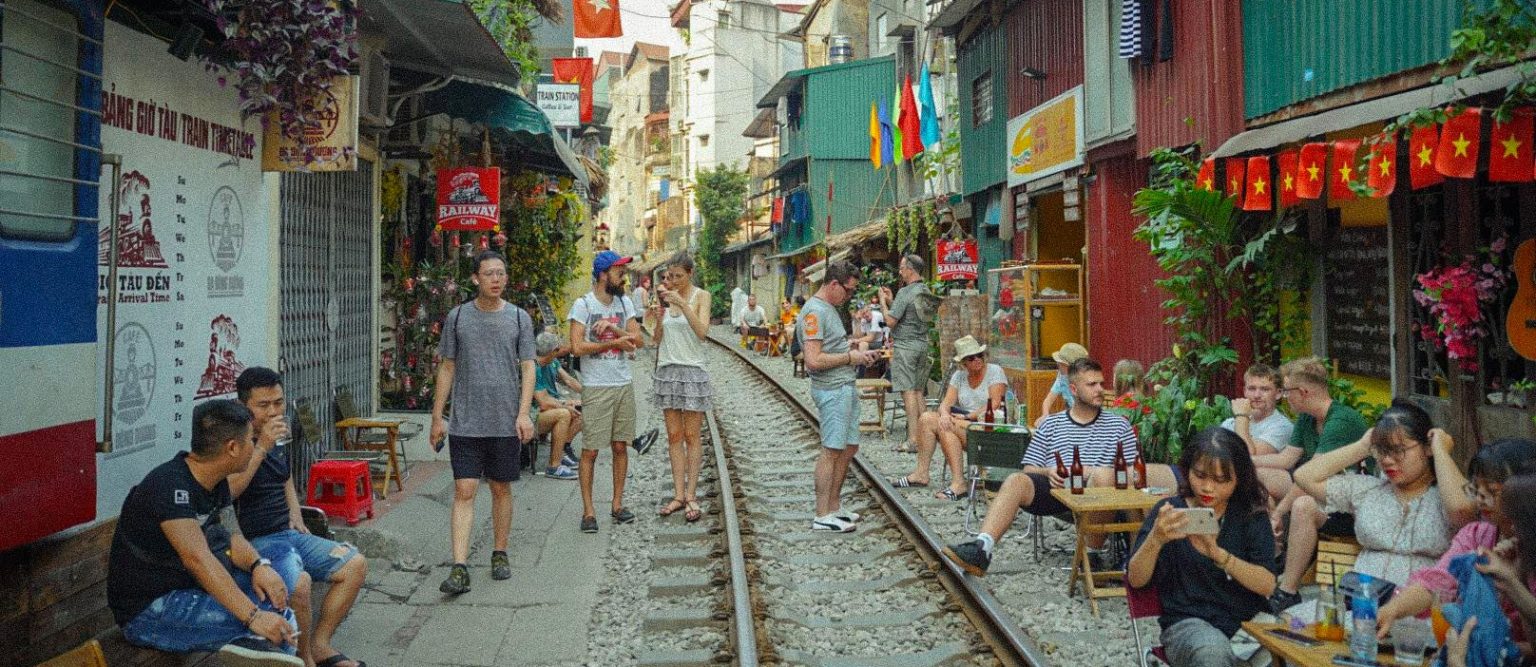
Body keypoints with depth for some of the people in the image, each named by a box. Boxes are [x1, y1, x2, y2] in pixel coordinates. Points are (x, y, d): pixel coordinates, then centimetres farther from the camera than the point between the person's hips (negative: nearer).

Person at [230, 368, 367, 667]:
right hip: (254, 542, -9)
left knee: (355, 564, -1)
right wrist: (262, 447, -32)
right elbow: (227, 491, -30)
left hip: (288, 534, 9)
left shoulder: (280, 439, 11)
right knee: (299, 583, -34)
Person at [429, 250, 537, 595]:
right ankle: (459, 568, -6)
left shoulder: (519, 318, 3)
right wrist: (437, 417, 5)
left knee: (501, 489, 11)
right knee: (464, 491, -5)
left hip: (506, 424, 0)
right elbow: (447, 369, 8)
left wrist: (524, 413, -9)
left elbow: (528, 369, 1)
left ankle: (499, 554, 26)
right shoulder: (458, 317, 4)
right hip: (465, 424, 0)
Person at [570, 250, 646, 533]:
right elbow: (577, 347, -16)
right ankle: (588, 511, 5)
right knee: (590, 451, -2)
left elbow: (638, 340, 1)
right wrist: (614, 342, -13)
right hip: (596, 389, -5)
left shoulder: (625, 302, 9)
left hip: (624, 385, 5)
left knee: (620, 447, 10)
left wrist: (612, 328, -14)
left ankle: (617, 505, 20)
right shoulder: (583, 305, -8)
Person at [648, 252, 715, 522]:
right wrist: (659, 319, -9)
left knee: (692, 436, -1)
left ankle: (691, 496, 3)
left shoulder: (701, 296, -2)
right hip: (667, 369, 4)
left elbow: (702, 331, -16)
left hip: (692, 370, -4)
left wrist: (683, 304, -23)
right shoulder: (665, 297, 9)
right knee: (674, 436, 5)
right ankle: (679, 494, 9)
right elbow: (658, 339, 9)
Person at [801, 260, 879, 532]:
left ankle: (834, 506, 23)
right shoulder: (815, 311, -15)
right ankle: (822, 516, -1)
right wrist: (850, 358, -14)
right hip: (831, 389, -10)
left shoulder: (829, 308, 17)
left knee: (849, 448, 14)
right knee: (832, 450, -7)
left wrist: (855, 350, 10)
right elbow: (814, 360, -23)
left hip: (846, 387, 10)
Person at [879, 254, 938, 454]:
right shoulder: (926, 291, 12)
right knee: (918, 391, 12)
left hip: (905, 346, -8)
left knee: (908, 392, -8)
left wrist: (883, 303, -1)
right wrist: (890, 301, 18)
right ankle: (921, 435, 13)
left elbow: (891, 321, -16)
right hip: (923, 345, 8)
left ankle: (913, 440, -9)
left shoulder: (905, 292, -14)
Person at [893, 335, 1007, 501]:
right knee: (927, 417, -13)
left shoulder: (995, 371, -4)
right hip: (965, 425, 7)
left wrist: (968, 416, -16)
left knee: (945, 427, -30)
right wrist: (944, 414, -19)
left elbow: (994, 405, -13)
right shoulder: (959, 376, 13)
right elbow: (946, 403, 4)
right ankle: (921, 473, -14)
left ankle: (958, 483, -34)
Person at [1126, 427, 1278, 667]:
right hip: (1189, 622, -1)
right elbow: (1136, 580, -8)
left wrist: (1217, 553, -26)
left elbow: (1267, 585, -8)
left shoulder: (1252, 514, 6)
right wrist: (1156, 539, -29)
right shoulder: (1170, 512, 2)